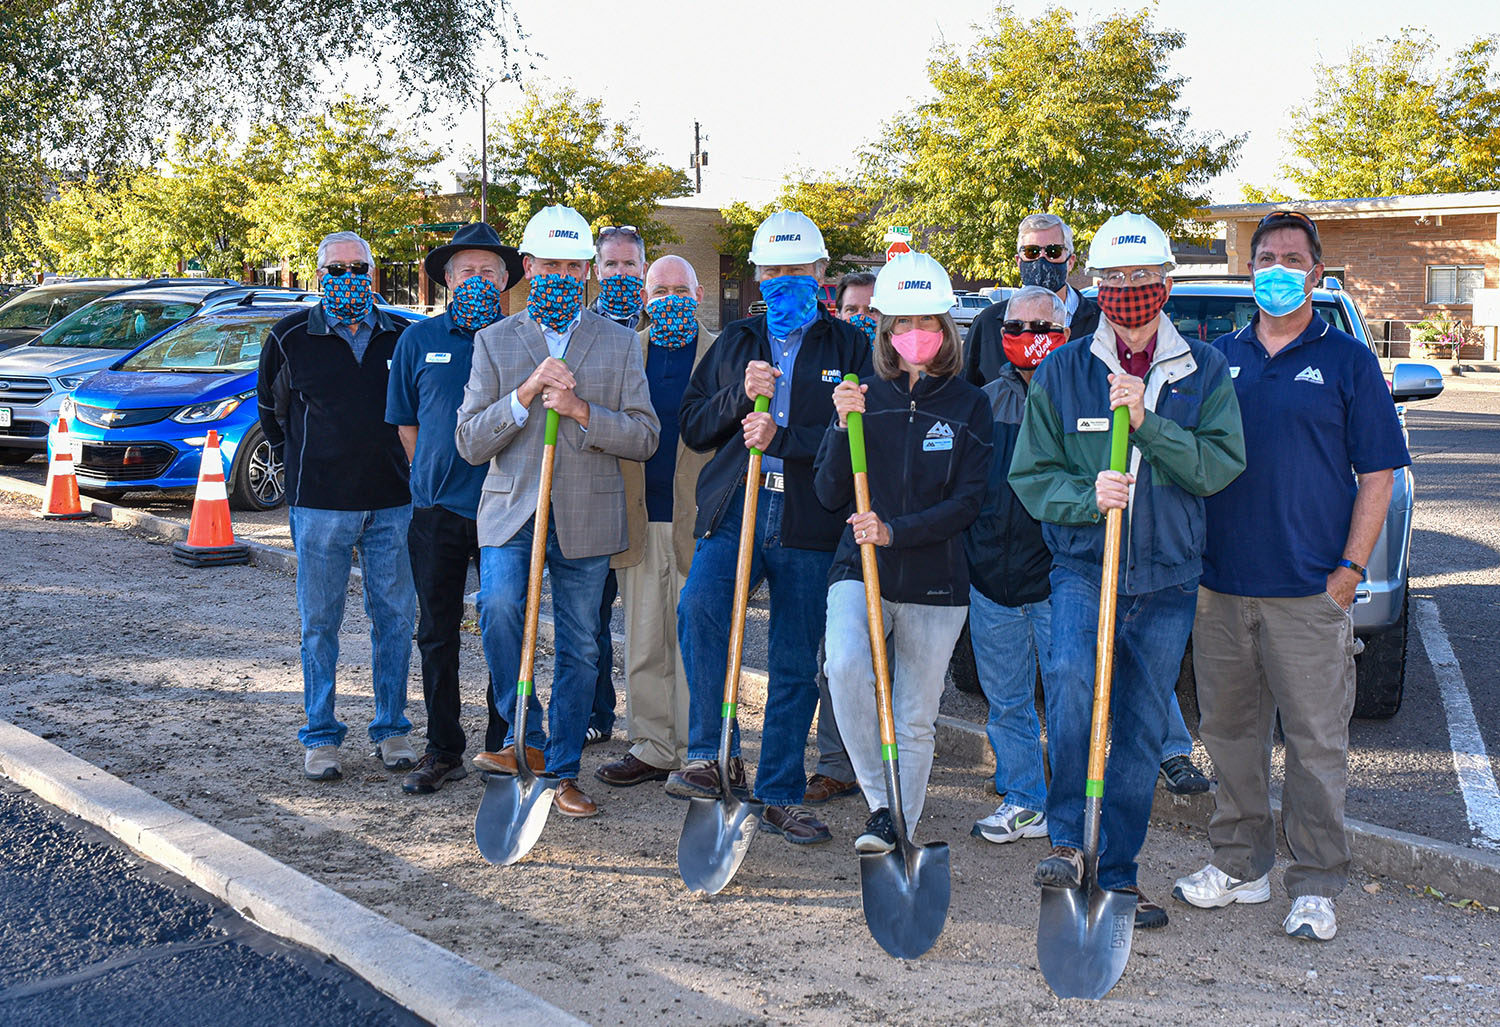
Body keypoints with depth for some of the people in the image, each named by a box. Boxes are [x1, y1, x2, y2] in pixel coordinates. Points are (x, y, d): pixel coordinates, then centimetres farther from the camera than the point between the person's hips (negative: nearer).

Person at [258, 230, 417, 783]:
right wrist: (302, 465, 13)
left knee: (395, 617, 6)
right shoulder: (290, 337, 1)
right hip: (320, 503, -2)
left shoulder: (401, 337, 6)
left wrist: (400, 468, 12)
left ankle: (391, 729, 18)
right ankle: (320, 736, 14)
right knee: (319, 622, 4)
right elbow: (271, 408, 14)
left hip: (392, 503, 2)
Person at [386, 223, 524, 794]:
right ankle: (443, 752, 17)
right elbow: (406, 422, 13)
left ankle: (502, 747, 17)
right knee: (437, 637, 6)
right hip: (438, 511, 1)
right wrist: (432, 479, 11)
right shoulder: (419, 340, 6)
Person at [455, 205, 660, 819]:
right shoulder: (494, 341, 9)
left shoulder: (619, 344, 9)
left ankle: (562, 770, 19)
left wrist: (581, 411, -13)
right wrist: (526, 394, -13)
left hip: (586, 517, 1)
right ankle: (527, 737, -5)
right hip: (511, 509, 0)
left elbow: (645, 437, 2)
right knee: (499, 607, -24)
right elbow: (470, 442, 1)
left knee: (579, 648, 4)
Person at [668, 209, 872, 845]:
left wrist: (782, 436, -14)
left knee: (795, 664, 4)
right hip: (736, 507, 1)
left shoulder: (848, 347, 10)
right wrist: (740, 395, -5)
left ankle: (781, 797, 16)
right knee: (698, 605, -27)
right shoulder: (735, 342, 17)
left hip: (809, 523, -1)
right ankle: (711, 755, -17)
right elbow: (692, 426, 13)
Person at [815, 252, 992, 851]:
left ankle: (899, 825, 24)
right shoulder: (862, 397, 5)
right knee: (846, 666, -27)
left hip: (935, 579, 0)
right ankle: (880, 800, -12)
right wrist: (844, 426, -14)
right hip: (860, 568, 0)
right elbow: (829, 495, 1)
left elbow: (967, 501, -4)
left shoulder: (968, 406, 1)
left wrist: (896, 531, -18)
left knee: (916, 718, 7)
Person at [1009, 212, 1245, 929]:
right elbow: (1030, 475, 2)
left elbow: (1222, 464, -6)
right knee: (1073, 675, -29)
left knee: (1142, 733, 7)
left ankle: (1117, 874, 22)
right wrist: (1088, 494, -18)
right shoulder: (1062, 372, 4)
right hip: (1083, 568, -2)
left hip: (1167, 580, 2)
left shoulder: (1204, 371, 6)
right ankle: (1067, 839, -14)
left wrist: (1148, 422, -19)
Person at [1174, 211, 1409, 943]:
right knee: (1230, 731, 11)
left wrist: (1350, 568, -8)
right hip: (1219, 586, 4)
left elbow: (1377, 473, 1)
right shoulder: (1217, 358, 11)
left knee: (1316, 741, 1)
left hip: (1309, 590, -3)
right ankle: (1239, 864, 24)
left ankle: (1315, 886, 12)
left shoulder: (1347, 361, 2)